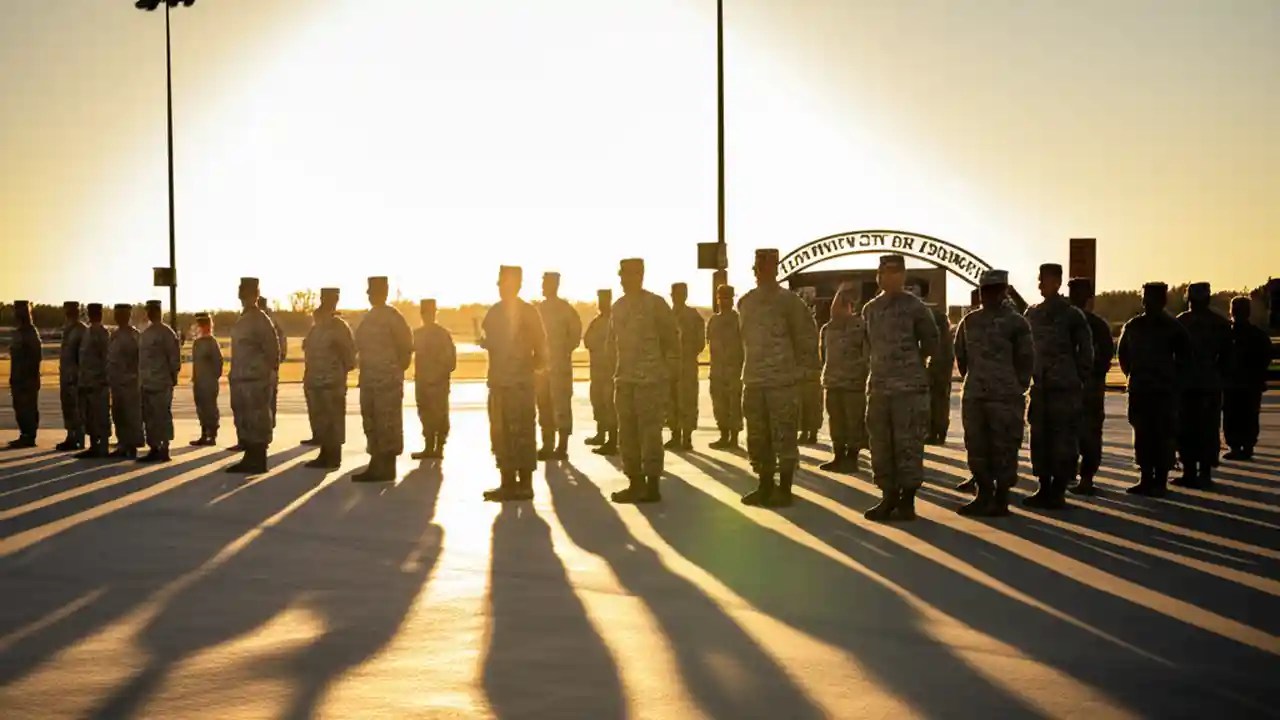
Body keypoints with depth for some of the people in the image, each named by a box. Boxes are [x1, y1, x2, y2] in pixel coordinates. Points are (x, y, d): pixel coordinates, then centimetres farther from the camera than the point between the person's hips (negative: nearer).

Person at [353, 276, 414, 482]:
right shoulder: (369, 318, 16)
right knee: (372, 423, 10)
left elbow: (406, 345, -9)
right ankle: (377, 466, 16)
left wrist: (397, 368, -7)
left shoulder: (392, 316, -7)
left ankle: (388, 468, -2)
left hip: (388, 380, -9)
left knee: (388, 424, -5)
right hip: (369, 379, 9)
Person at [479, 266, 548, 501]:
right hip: (498, 382, 5)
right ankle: (508, 482, 12)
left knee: (522, 433, -5)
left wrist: (535, 364, -11)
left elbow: (540, 347, 0)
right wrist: (484, 339, -2)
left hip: (521, 382, -5)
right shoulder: (494, 312, 14)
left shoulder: (528, 312, -1)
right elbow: (487, 341, 17)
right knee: (501, 433, 5)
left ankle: (525, 483, 0)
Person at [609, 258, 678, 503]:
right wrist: (619, 370, 11)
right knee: (627, 435, 8)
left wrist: (665, 368, -6)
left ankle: (653, 485, 0)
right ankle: (635, 483, 16)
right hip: (624, 379, 7)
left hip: (651, 380, -7)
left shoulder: (656, 304, -6)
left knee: (650, 434, -5)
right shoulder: (618, 306, 12)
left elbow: (672, 339, -4)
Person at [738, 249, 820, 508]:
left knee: (783, 438, -3)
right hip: (753, 381, 6)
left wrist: (800, 367, -4)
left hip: (782, 382, -6)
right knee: (758, 438, 11)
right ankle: (765, 487, 21)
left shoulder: (788, 301, -6)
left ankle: (784, 489, 5)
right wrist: (749, 368, 16)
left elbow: (808, 336, -2)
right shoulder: (745, 302, 11)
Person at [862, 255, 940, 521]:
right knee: (880, 445, 8)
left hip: (910, 387, -5)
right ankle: (889, 497, 18)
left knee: (908, 445, -4)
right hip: (878, 386, 6)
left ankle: (907, 501, 2)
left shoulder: (915, 307, -4)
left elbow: (931, 344, 3)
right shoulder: (869, 309, 12)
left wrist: (910, 365, 9)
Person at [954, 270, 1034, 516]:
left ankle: (1001, 498, 5)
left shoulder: (1016, 322, -3)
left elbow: (1026, 359, 2)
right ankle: (983, 495, 19)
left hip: (1005, 397, -5)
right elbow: (961, 357, 21)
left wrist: (1016, 389, 4)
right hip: (973, 396, 5)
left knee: (1003, 448, -2)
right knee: (976, 446, 8)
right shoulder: (968, 321, 11)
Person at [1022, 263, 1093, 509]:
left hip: (1065, 389, -5)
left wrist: (1077, 379, -4)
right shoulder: (1031, 313, 10)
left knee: (1064, 441, -3)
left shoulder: (1073, 316, -5)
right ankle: (1044, 489, 16)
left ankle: (1058, 491, 2)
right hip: (1039, 387, 5)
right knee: (1040, 440, 8)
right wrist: (1028, 377, 11)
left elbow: (1086, 353, -2)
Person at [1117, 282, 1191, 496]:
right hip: (1138, 390, 4)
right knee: (1142, 436, 6)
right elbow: (1122, 353, 20)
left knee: (1162, 436, -4)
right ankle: (1146, 479, 13)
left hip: (1164, 390, -4)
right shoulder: (1133, 326, 8)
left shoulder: (1173, 328, -3)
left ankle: (1160, 481, 1)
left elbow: (1184, 355, 2)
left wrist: (1170, 376, 1)